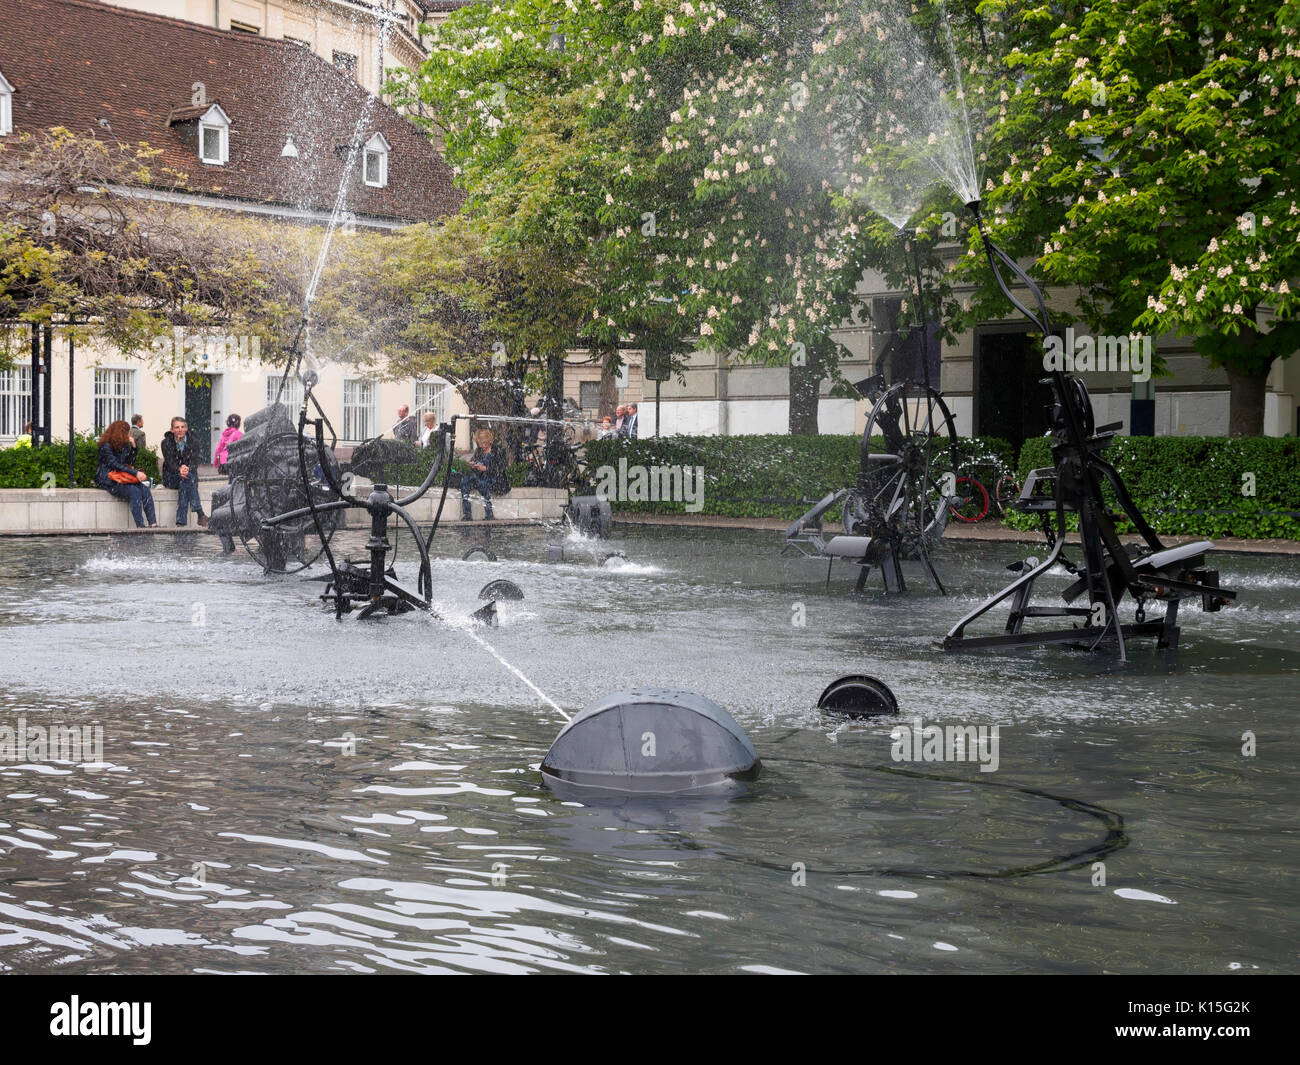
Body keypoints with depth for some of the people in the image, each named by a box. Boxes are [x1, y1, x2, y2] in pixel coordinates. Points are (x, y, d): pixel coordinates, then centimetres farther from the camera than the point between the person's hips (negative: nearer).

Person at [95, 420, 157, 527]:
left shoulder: (124, 446, 17)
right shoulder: (106, 447, -7)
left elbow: (131, 464, 15)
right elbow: (115, 465, -17)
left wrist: (133, 447, 5)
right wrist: (136, 473, -23)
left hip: (124, 478, 7)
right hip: (108, 481, -7)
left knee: (145, 490, -21)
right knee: (134, 491, -32)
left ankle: (153, 524, -33)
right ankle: (140, 526, -36)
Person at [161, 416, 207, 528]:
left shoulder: (192, 442, 3)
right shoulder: (167, 443, 0)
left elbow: (194, 462, -9)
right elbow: (169, 463, -13)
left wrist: (187, 469, -32)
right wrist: (179, 470, -35)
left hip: (190, 474, 1)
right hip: (171, 478, -1)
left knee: (185, 483, -36)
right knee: (188, 479, -34)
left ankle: (181, 522, -39)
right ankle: (200, 515, -42)